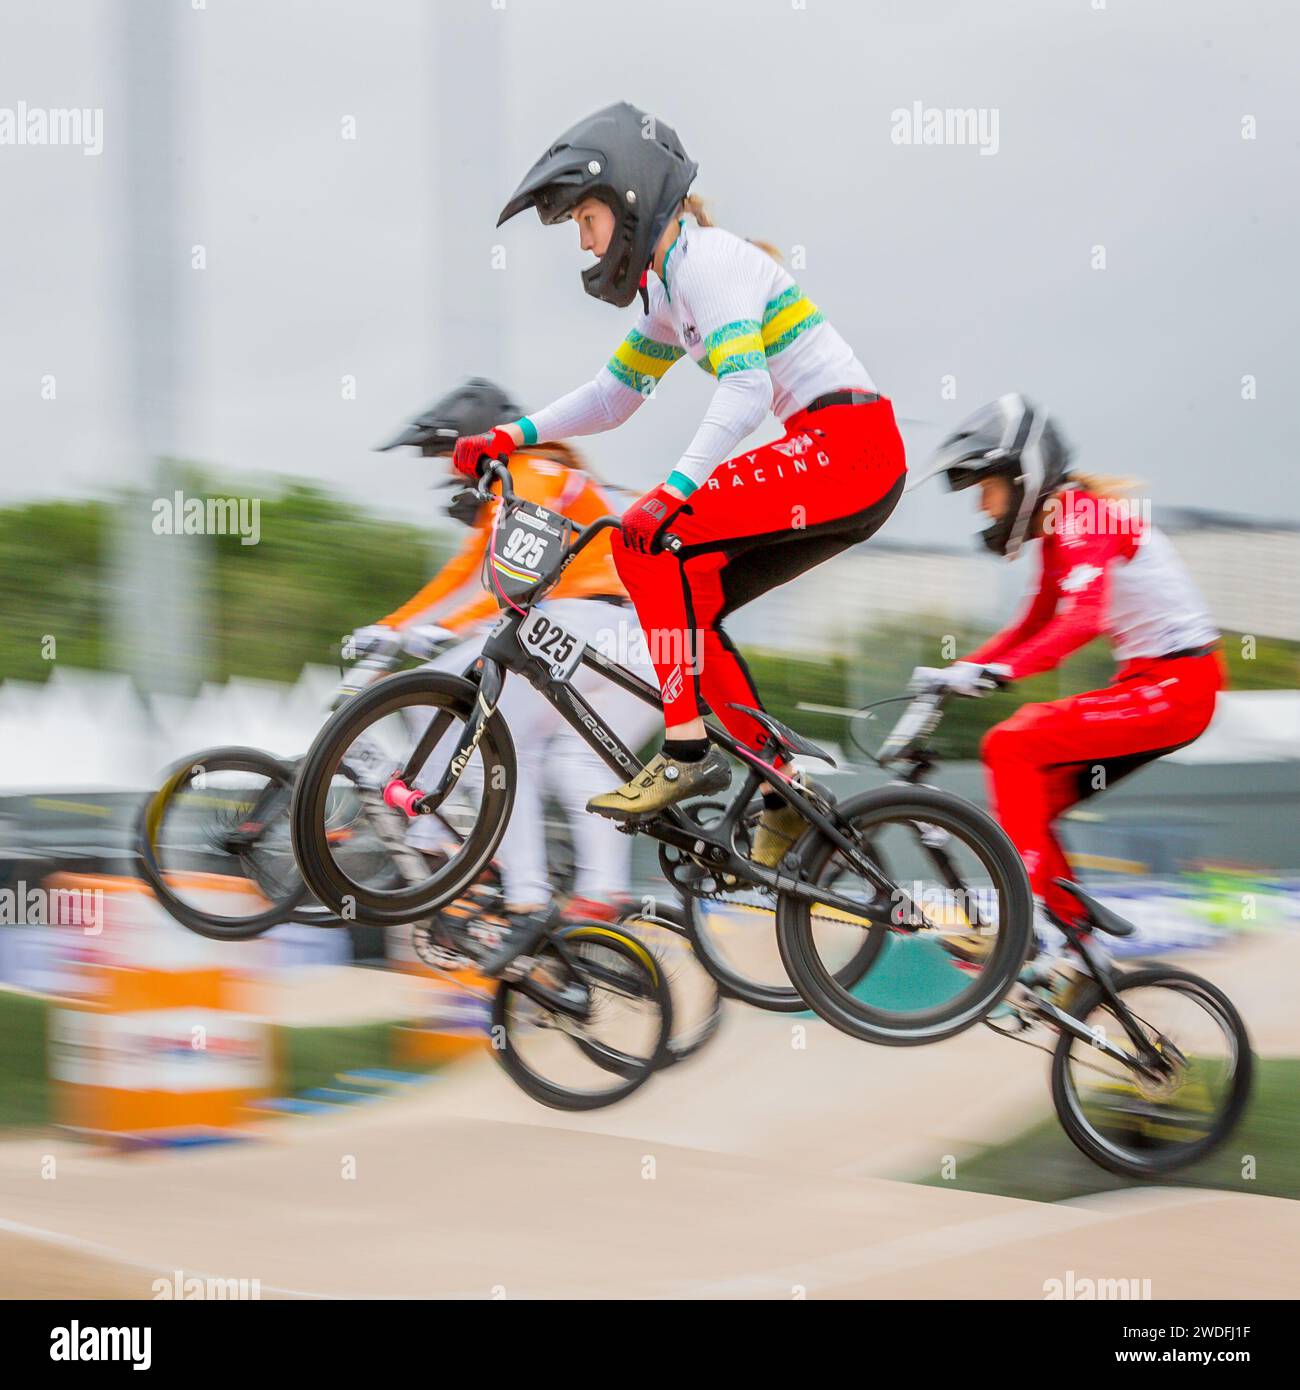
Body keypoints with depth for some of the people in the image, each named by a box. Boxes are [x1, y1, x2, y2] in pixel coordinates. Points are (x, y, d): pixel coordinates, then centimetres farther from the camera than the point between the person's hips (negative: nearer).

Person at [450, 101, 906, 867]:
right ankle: (786, 793, 15)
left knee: (646, 539, -17)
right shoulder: (670, 280, 18)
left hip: (848, 446, -10)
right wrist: (514, 435, 12)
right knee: (688, 606, 10)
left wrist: (673, 491, -34)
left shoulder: (705, 259, -12)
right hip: (851, 462, 10)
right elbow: (616, 392, 24)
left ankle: (687, 751, -14)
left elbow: (745, 389, -25)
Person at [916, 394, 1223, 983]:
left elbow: (1082, 618, -31)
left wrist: (995, 671, -38)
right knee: (1031, 802, 7)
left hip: (1176, 684, -10)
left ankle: (1026, 912, -18)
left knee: (1011, 744, -18)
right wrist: (957, 671, 12)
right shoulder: (1061, 525, 14)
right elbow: (1034, 626, 22)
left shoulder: (1079, 514, -16)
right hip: (1150, 680, 10)